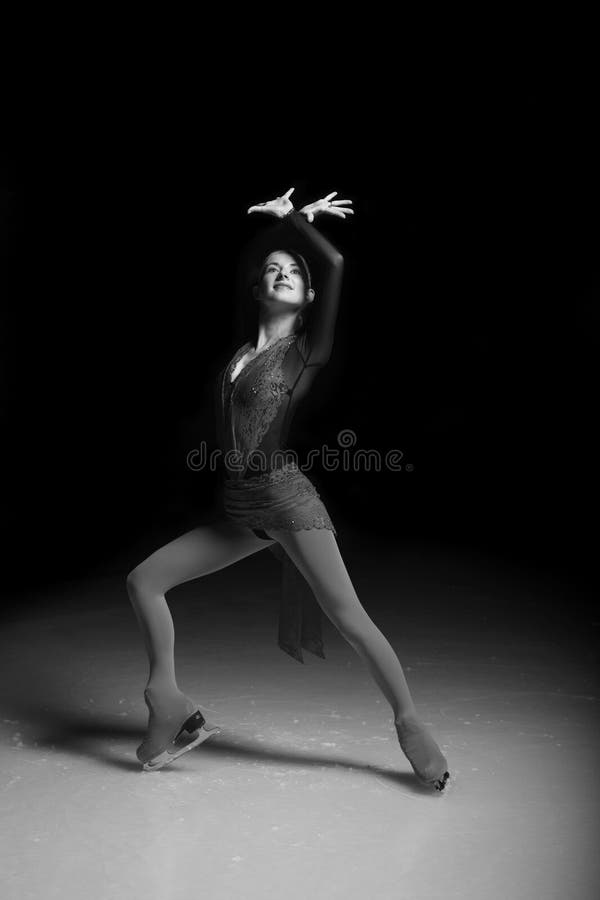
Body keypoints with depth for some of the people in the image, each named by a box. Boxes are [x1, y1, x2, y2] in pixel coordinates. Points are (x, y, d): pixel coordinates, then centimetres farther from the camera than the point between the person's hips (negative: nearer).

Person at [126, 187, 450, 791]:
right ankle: (171, 709, 11)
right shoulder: (245, 345, 14)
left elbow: (335, 264, -12)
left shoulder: (309, 347, 0)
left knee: (348, 618, -11)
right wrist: (291, 218, 27)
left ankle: (410, 726, 7)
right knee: (142, 579, 3)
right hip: (238, 510, 6)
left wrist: (294, 217, 2)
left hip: (286, 496, -6)